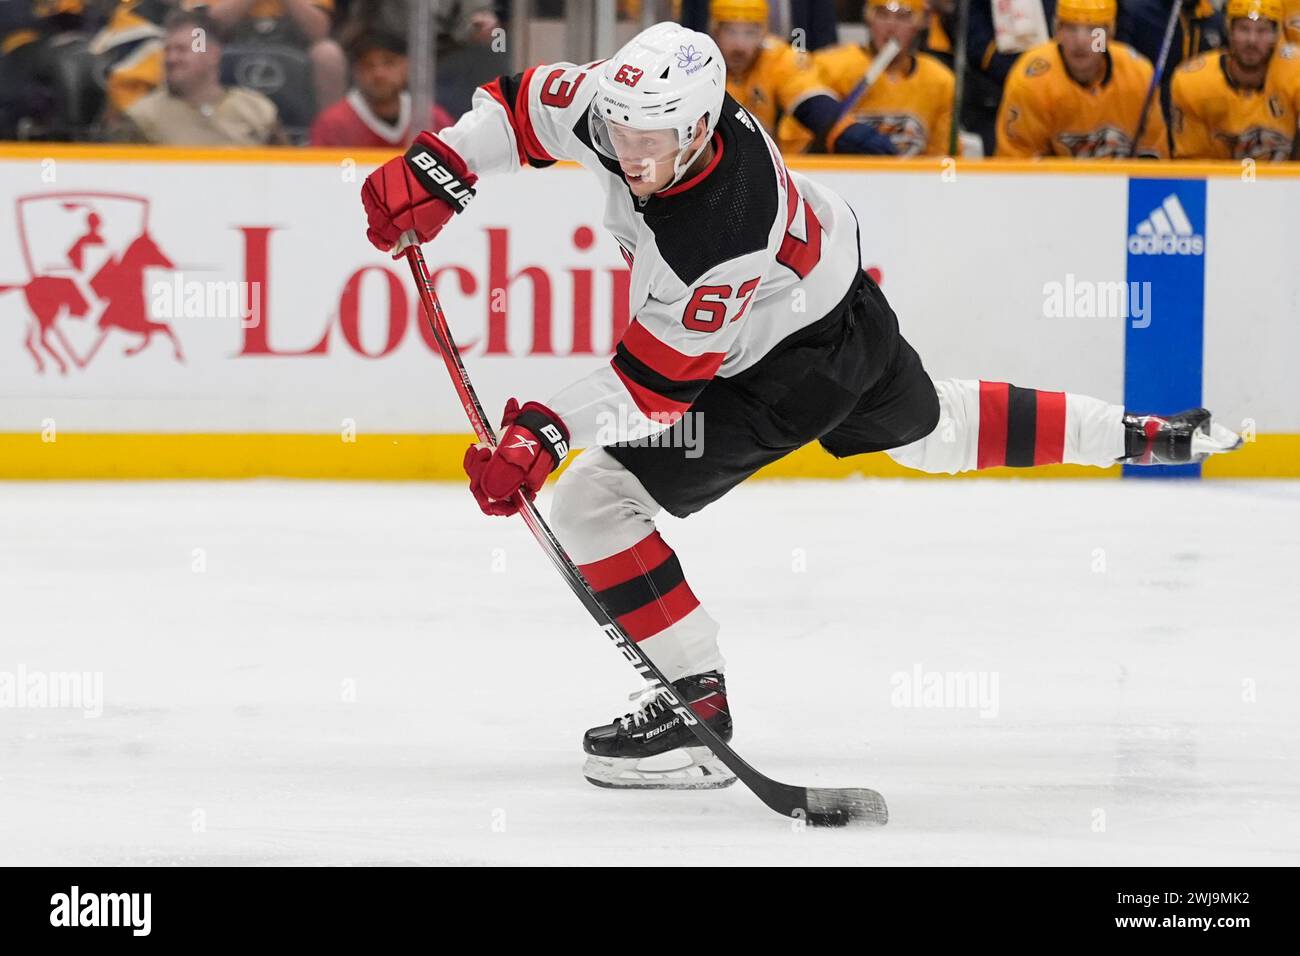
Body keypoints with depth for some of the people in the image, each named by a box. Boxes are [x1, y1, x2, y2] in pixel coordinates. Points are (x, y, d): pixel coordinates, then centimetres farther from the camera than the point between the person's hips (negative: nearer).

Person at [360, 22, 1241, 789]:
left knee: (596, 501, -12)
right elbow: (531, 104, -5)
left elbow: (657, 380, -33)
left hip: (796, 366, -9)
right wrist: (440, 171, -17)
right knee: (931, 428, 33)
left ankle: (697, 706, -6)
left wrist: (545, 436, -37)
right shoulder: (625, 106, -23)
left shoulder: (718, 238, -41)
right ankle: (1136, 435, 48)